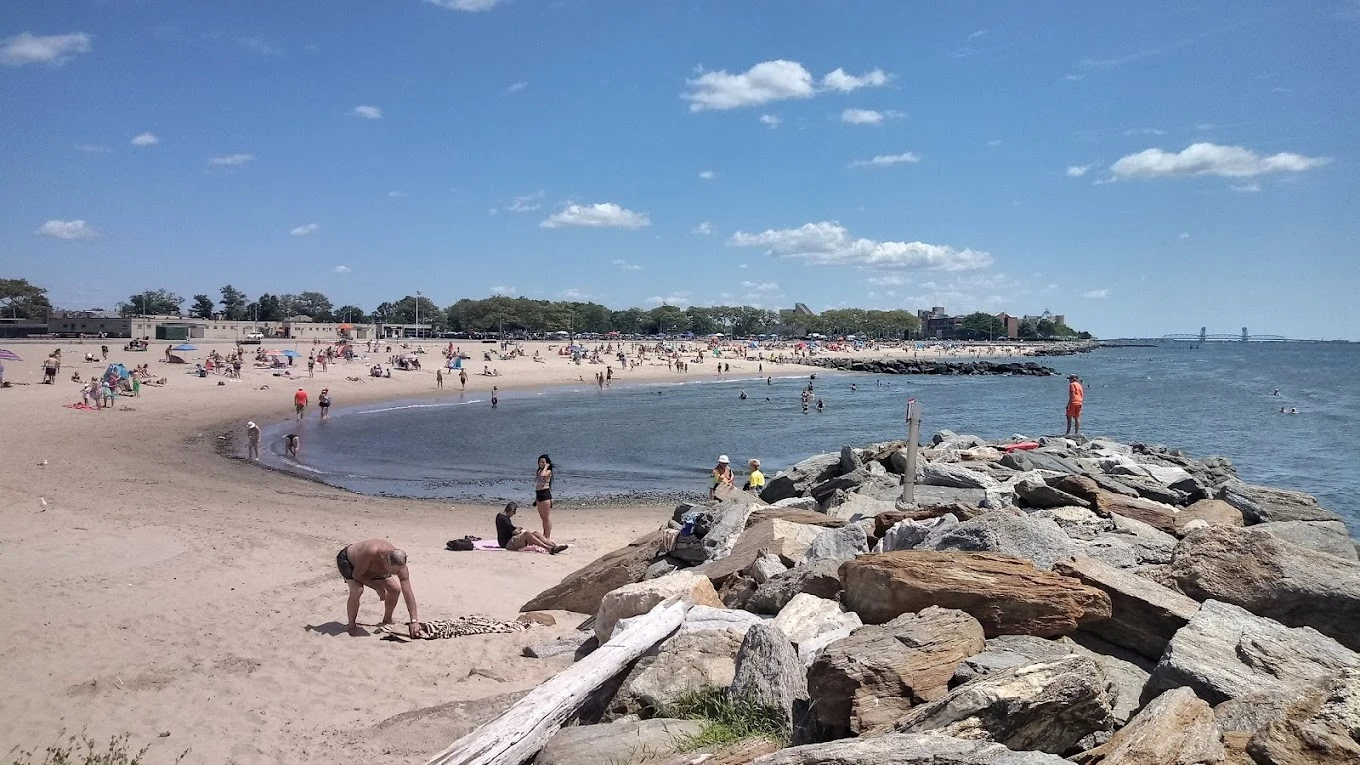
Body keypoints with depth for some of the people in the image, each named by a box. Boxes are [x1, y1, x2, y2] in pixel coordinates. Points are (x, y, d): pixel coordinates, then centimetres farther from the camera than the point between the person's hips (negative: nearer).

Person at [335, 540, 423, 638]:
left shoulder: (400, 565, -30)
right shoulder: (371, 553, -45)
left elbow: (408, 594, -29)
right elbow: (356, 575, -30)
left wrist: (414, 621, -33)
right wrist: (377, 587, -31)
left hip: (371, 567, 5)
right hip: (347, 559, -5)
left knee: (395, 589, -5)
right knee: (357, 590, -30)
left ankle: (387, 620, 19)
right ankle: (352, 626, -9)